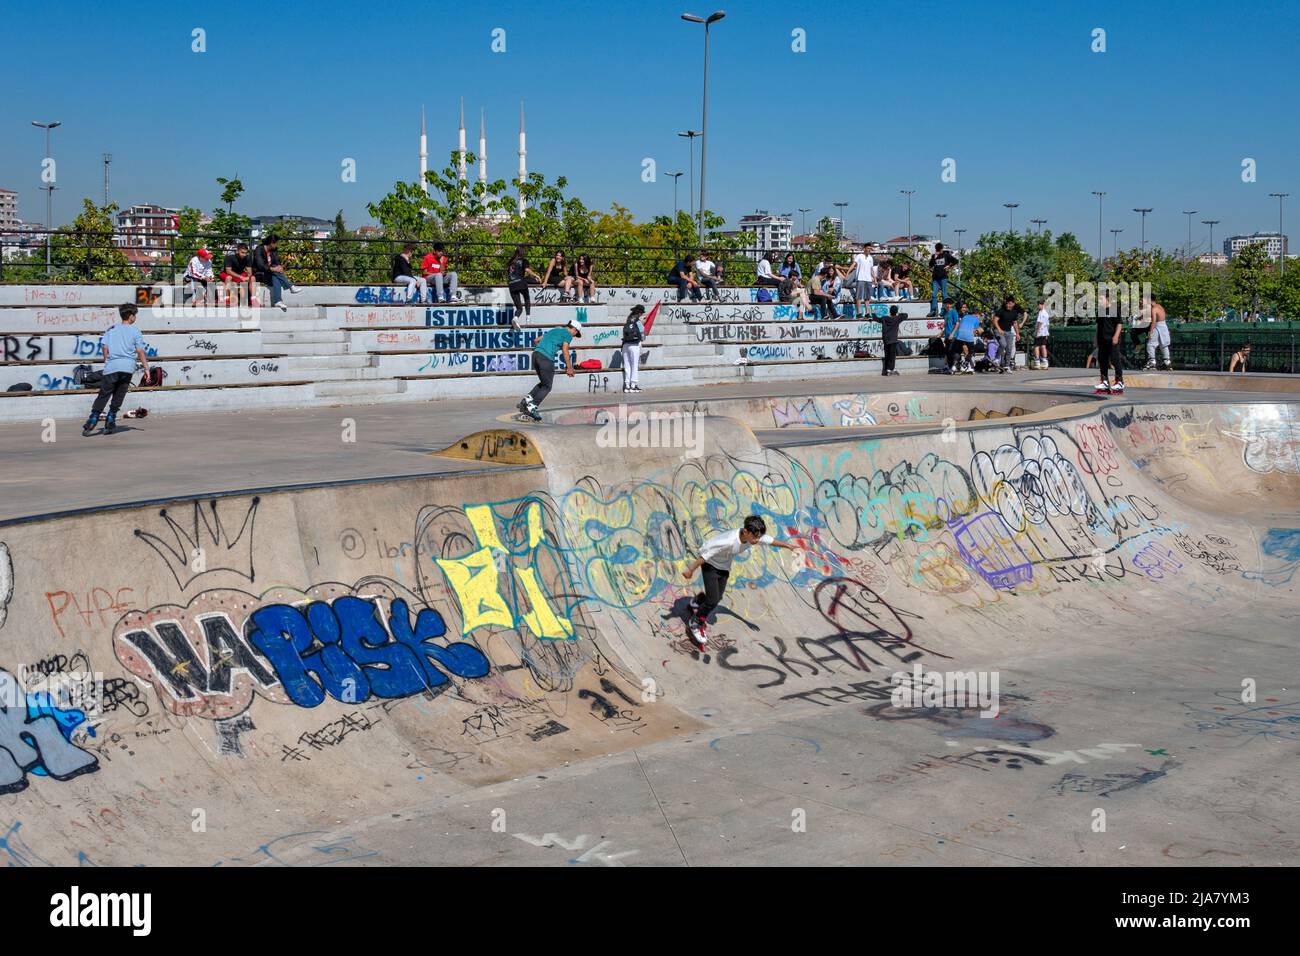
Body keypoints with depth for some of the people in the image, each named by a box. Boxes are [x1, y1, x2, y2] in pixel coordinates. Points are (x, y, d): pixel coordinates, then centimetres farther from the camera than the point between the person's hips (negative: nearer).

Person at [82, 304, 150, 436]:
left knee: (103, 395, 0)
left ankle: (93, 419, -11)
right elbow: (140, 351, 1)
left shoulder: (111, 329, 13)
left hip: (111, 367, 1)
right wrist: (146, 368, 4)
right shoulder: (135, 331, 7)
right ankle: (110, 421, 7)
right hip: (127, 367, -1)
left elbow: (104, 347, 5)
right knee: (118, 397, 9)